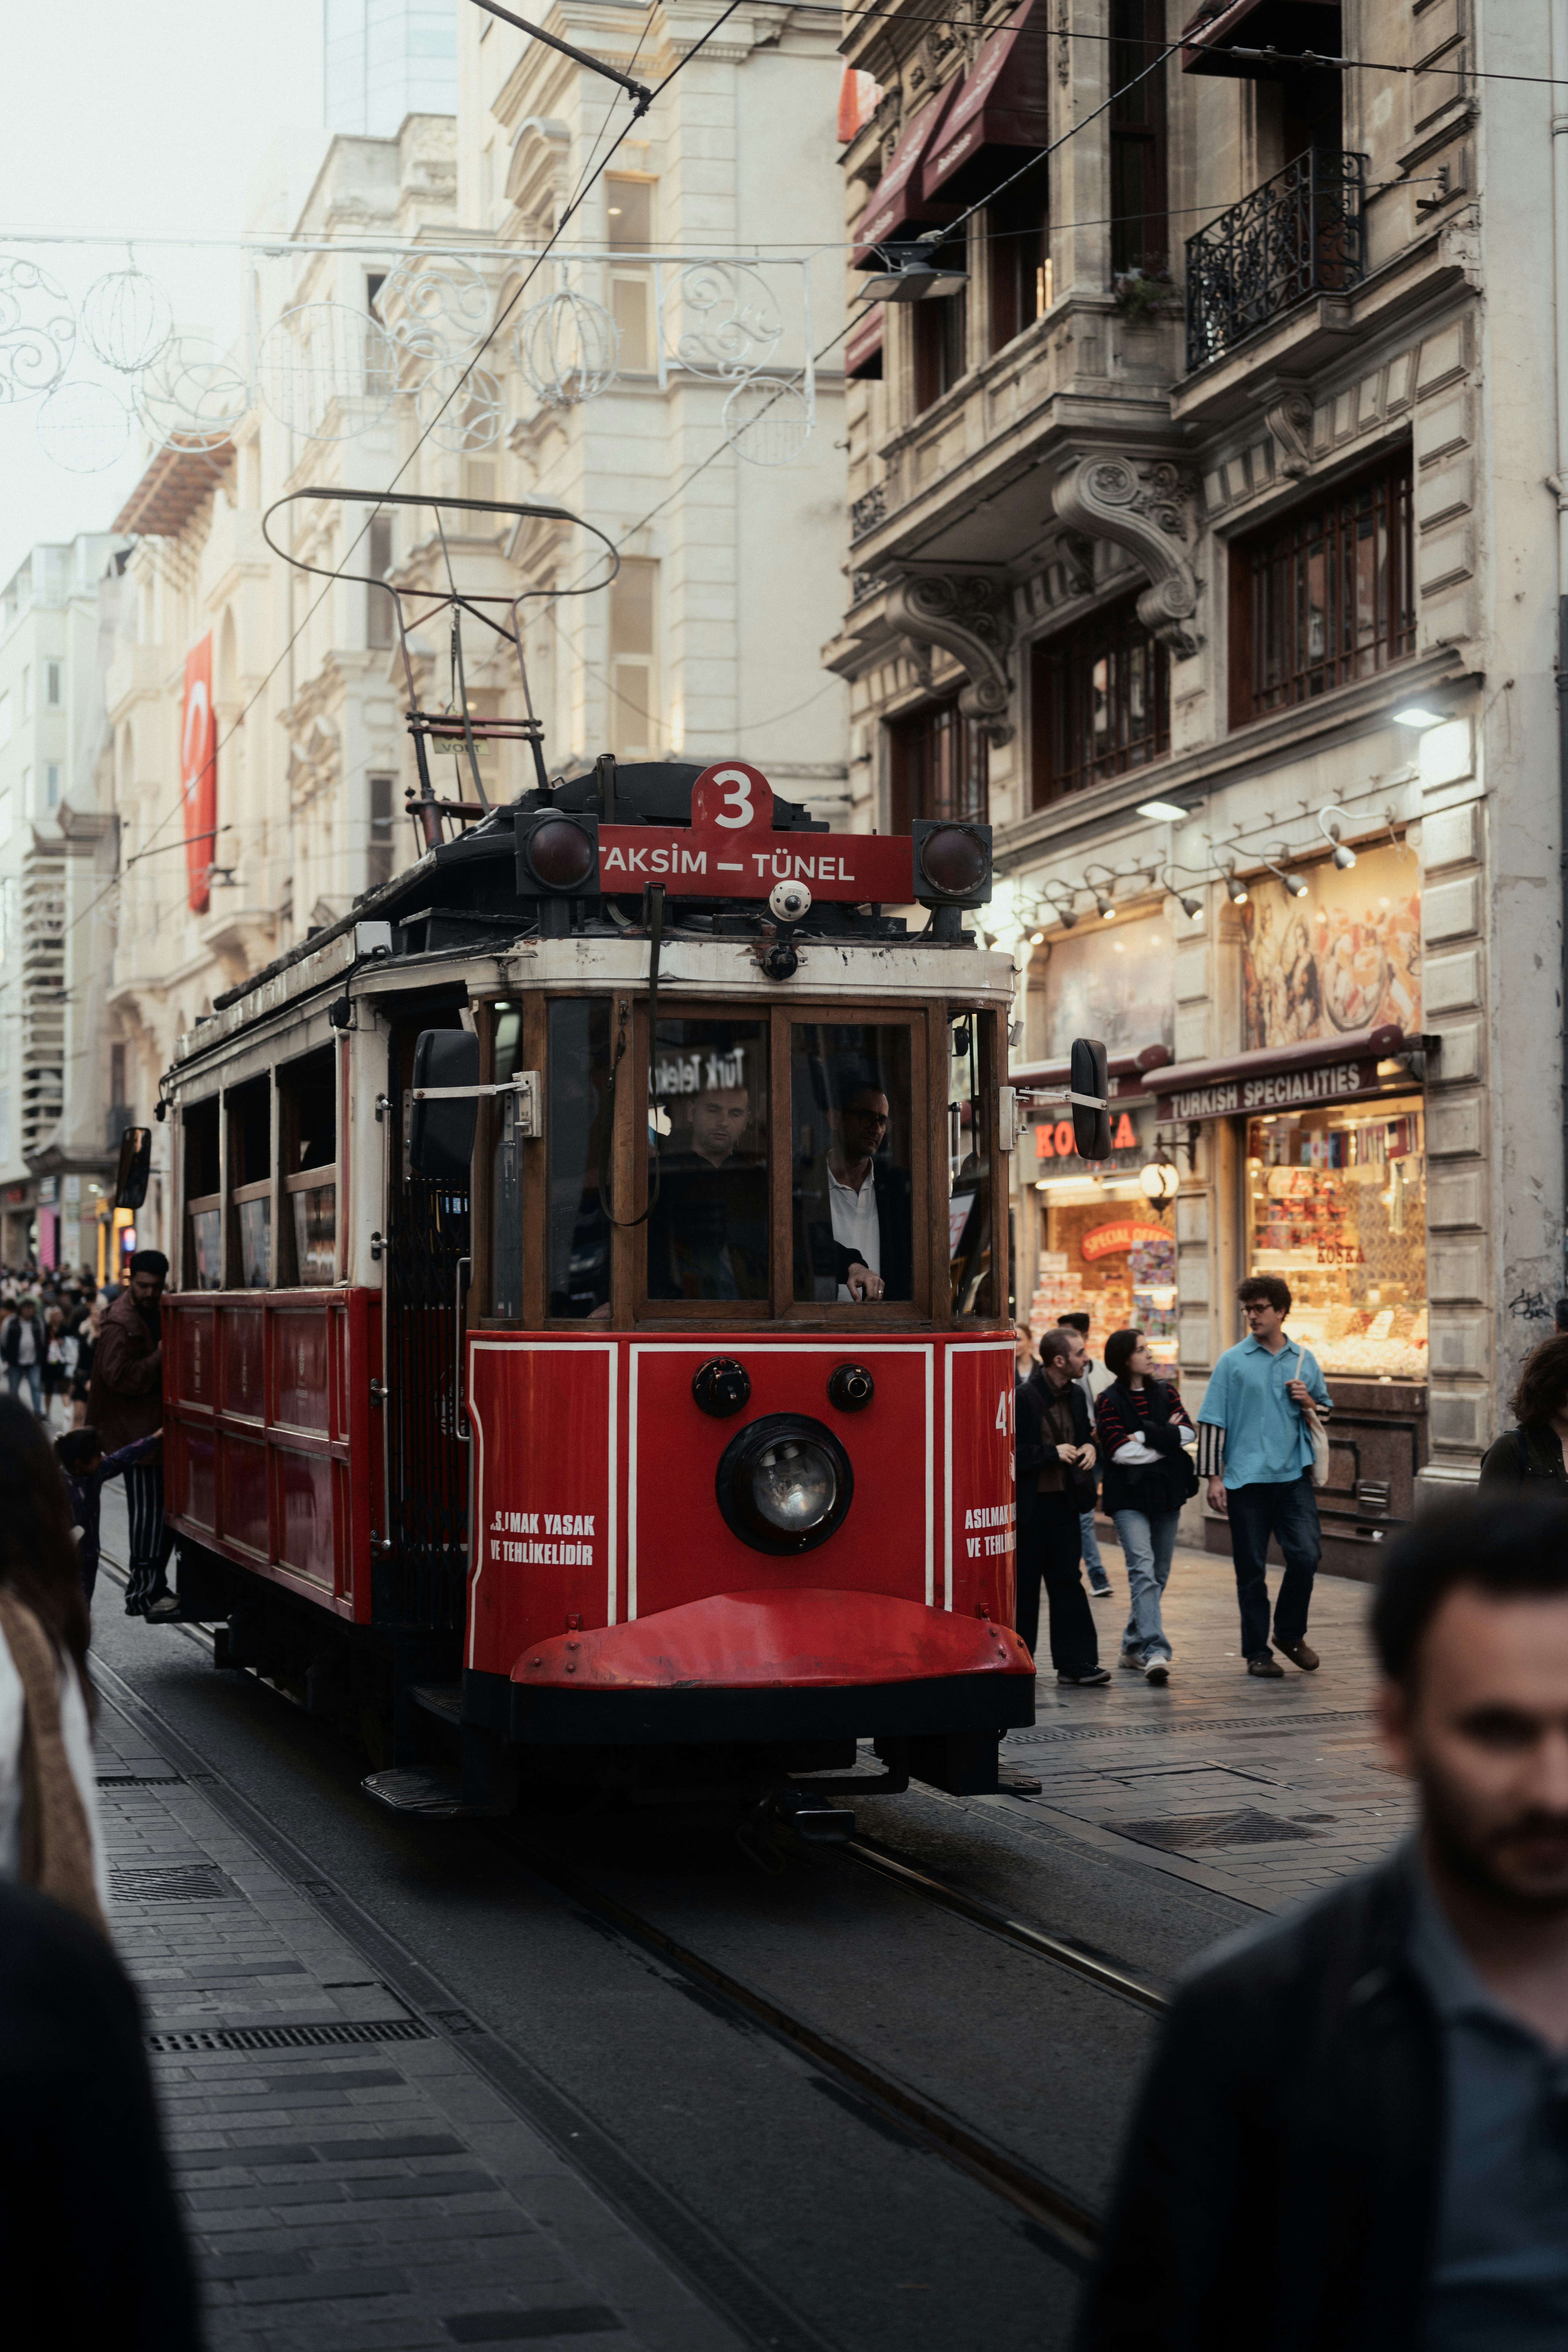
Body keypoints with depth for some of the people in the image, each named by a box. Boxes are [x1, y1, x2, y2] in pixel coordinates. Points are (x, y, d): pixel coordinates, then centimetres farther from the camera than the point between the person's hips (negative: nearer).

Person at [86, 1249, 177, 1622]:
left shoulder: (154, 1312, 13)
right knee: (148, 1510, -8)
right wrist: (160, 1357, -19)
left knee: (161, 1509, 12)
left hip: (154, 1425, 10)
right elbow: (120, 1378, -25)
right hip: (134, 1429, -10)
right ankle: (145, 1593, -3)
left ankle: (150, 1588, 20)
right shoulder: (120, 1323, -16)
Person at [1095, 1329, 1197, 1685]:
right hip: (1130, 1497, -5)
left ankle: (1134, 1647, 22)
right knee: (1143, 1569, -18)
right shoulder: (1110, 1401, -3)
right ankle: (1155, 1652, -26)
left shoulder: (1165, 1393, 12)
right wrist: (1167, 1439, -6)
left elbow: (1189, 1432, -2)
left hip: (1166, 1494, 5)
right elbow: (1120, 1450, -14)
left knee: (1159, 1574, 9)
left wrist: (1144, 1436, -14)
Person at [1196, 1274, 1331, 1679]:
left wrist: (1308, 1402, -2)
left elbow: (1326, 1412, 21)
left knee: (1306, 1554, -9)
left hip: (1293, 1475, 2)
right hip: (1247, 1478, -2)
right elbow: (1212, 1421, -1)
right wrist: (1214, 1477, -7)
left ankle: (1290, 1633, 14)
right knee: (1252, 1569, 2)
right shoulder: (1233, 1361, 1)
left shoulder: (1304, 1360, 11)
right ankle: (1257, 1652, 13)